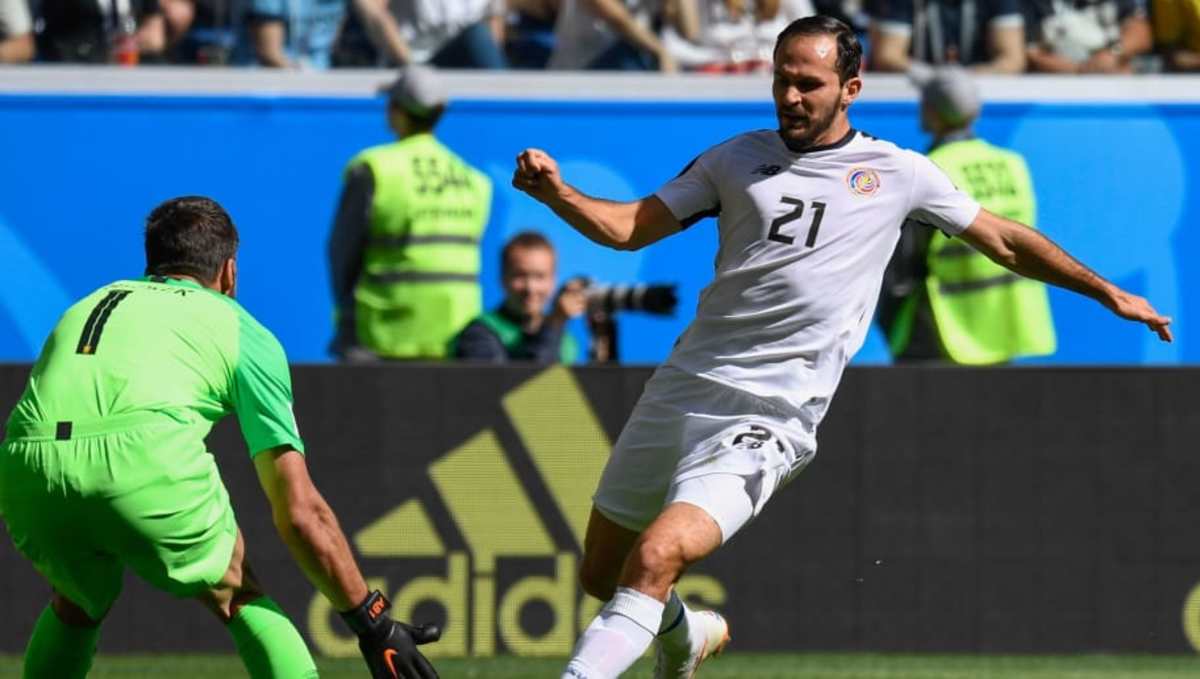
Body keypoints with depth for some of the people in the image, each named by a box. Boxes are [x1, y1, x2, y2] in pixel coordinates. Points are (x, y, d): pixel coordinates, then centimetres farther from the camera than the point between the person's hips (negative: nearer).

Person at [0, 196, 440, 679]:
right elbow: (299, 513, 20)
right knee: (244, 600, 21)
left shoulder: (88, 307, 37)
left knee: (76, 604, 33)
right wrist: (372, 623, 26)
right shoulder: (243, 331, 25)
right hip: (146, 459, -3)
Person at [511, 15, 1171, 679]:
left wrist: (1109, 293, 18)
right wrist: (553, 190, -12)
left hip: (769, 419, -4)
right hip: (681, 391, 4)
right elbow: (627, 227, 6)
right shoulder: (737, 158, 10)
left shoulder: (899, 174, 6)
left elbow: (1006, 241, 17)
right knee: (600, 575, 12)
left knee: (656, 557, -25)